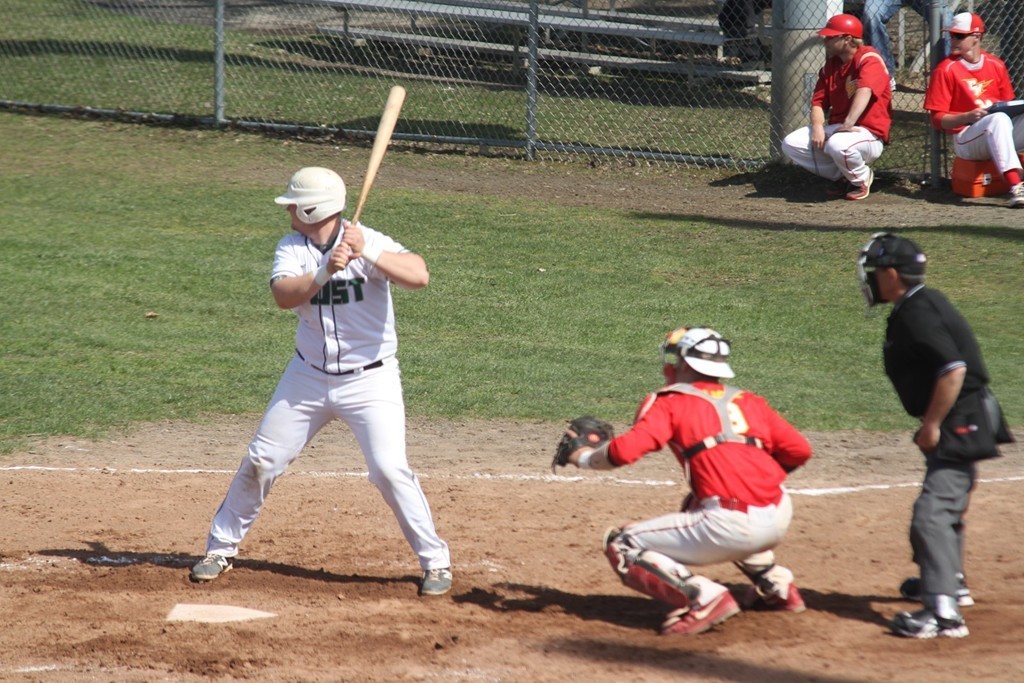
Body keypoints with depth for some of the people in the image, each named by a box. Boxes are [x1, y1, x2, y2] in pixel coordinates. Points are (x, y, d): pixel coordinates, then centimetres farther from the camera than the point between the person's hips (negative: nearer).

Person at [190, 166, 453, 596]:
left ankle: (435, 560, -1)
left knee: (389, 470, -15)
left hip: (370, 380, -4)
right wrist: (325, 272, -37)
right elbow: (284, 295, -22)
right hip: (309, 378, 4)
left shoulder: (368, 241, -14)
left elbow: (418, 276, -29)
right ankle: (222, 547, 23)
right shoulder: (292, 248, -3)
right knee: (262, 461, 6)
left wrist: (368, 254, -38)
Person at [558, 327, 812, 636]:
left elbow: (625, 450, -9)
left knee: (621, 546, 5)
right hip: (780, 517, 7)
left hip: (733, 528, -7)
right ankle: (777, 586, 29)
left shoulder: (669, 401, 5)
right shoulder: (750, 402, 19)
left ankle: (704, 597, -13)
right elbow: (798, 450, 14)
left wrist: (585, 457, 10)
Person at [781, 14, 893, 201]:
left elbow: (864, 91, -31)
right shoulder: (831, 65, 12)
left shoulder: (869, 58, -13)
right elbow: (818, 102, 9)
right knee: (790, 145, -8)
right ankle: (842, 176, 4)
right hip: (836, 128, 8)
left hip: (869, 134, -8)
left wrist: (848, 125, -42)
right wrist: (817, 126, -13)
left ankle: (862, 177, -6)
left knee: (838, 145, -40)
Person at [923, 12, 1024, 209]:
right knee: (999, 119, -35)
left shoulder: (996, 65, 11)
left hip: (1001, 135, 5)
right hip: (965, 138, -5)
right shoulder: (945, 70, -2)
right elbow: (938, 119, -4)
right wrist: (969, 116, -20)